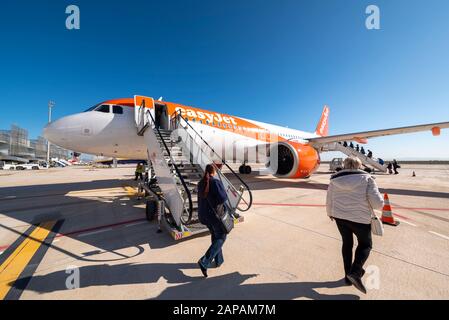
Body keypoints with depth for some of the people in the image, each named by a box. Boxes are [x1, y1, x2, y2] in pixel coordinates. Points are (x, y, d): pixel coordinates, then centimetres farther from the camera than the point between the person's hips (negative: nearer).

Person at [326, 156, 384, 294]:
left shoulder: (335, 179, 0)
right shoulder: (366, 178, -8)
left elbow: (329, 202, 4)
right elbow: (378, 203, -13)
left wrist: (330, 213, 22)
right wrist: (379, 198, 10)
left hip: (339, 216, 3)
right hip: (360, 218, -3)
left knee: (347, 243, 22)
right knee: (365, 244, 21)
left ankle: (348, 275, 30)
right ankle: (355, 272, 4)